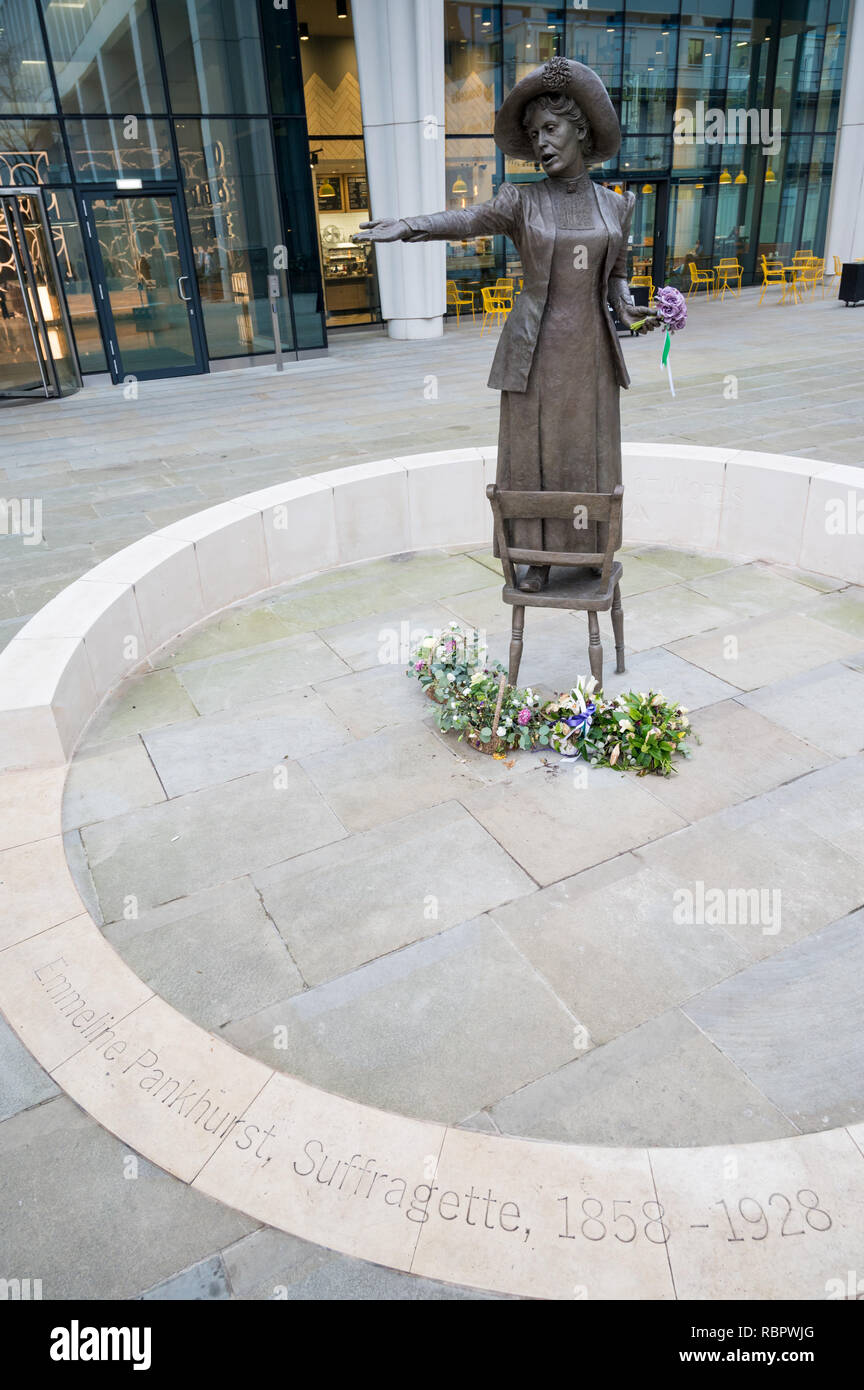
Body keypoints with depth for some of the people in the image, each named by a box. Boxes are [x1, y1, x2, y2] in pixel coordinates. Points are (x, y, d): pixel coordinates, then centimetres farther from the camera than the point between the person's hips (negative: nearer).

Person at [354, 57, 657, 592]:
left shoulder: (616, 204, 7)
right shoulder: (522, 201, -1)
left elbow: (616, 274, 16)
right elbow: (468, 220, -18)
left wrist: (627, 309, -7)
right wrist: (406, 226, -37)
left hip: (591, 349, 2)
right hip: (535, 349, -2)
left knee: (590, 453, 8)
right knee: (534, 452, 2)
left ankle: (591, 557, 25)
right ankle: (538, 557, 17)